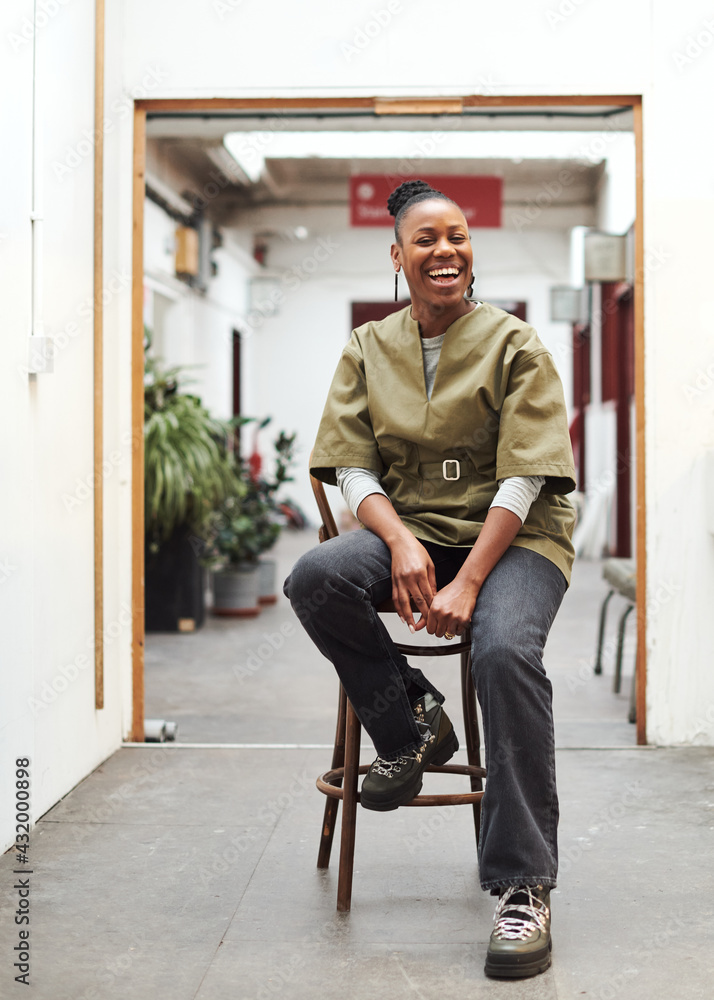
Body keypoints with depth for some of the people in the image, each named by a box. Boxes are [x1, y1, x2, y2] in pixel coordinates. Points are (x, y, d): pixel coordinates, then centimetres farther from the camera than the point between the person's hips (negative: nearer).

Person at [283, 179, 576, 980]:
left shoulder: (513, 344, -1)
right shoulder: (368, 349, 9)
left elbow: (522, 479, -9)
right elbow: (353, 467, 2)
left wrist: (468, 583, -21)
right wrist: (400, 540, -19)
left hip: (512, 535, -3)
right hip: (407, 527, 3)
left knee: (505, 651, -34)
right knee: (314, 579, -29)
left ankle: (523, 890, -23)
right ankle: (411, 723, -4)